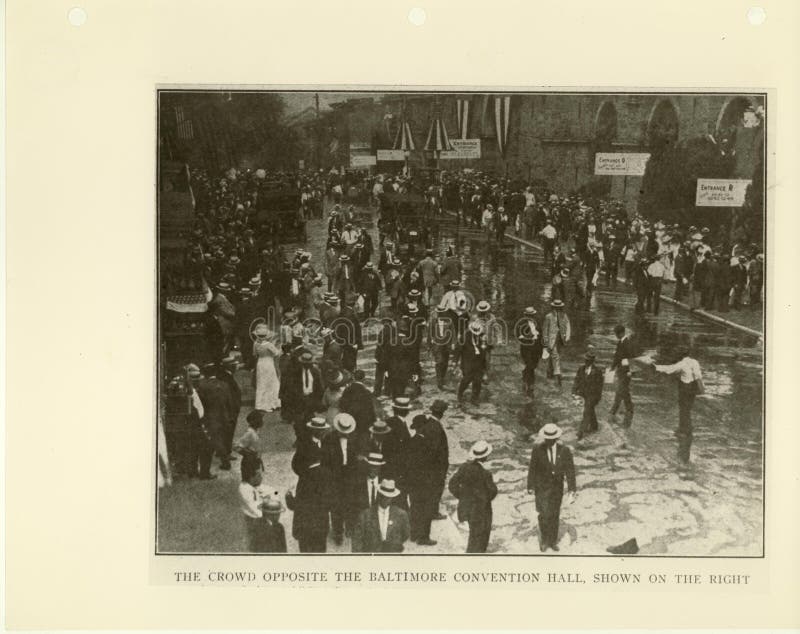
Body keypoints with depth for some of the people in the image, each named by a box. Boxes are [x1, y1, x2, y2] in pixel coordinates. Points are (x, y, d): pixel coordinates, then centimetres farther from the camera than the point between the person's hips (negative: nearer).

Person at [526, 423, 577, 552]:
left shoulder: (565, 451, -14)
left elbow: (570, 470, -12)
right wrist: (530, 487, -4)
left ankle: (553, 541, 30)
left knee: (554, 515, 13)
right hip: (542, 487, -2)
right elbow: (532, 468, -7)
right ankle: (543, 541, 13)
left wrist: (572, 490, -19)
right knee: (544, 514, -8)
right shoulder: (538, 449, -16)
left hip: (557, 488, 2)